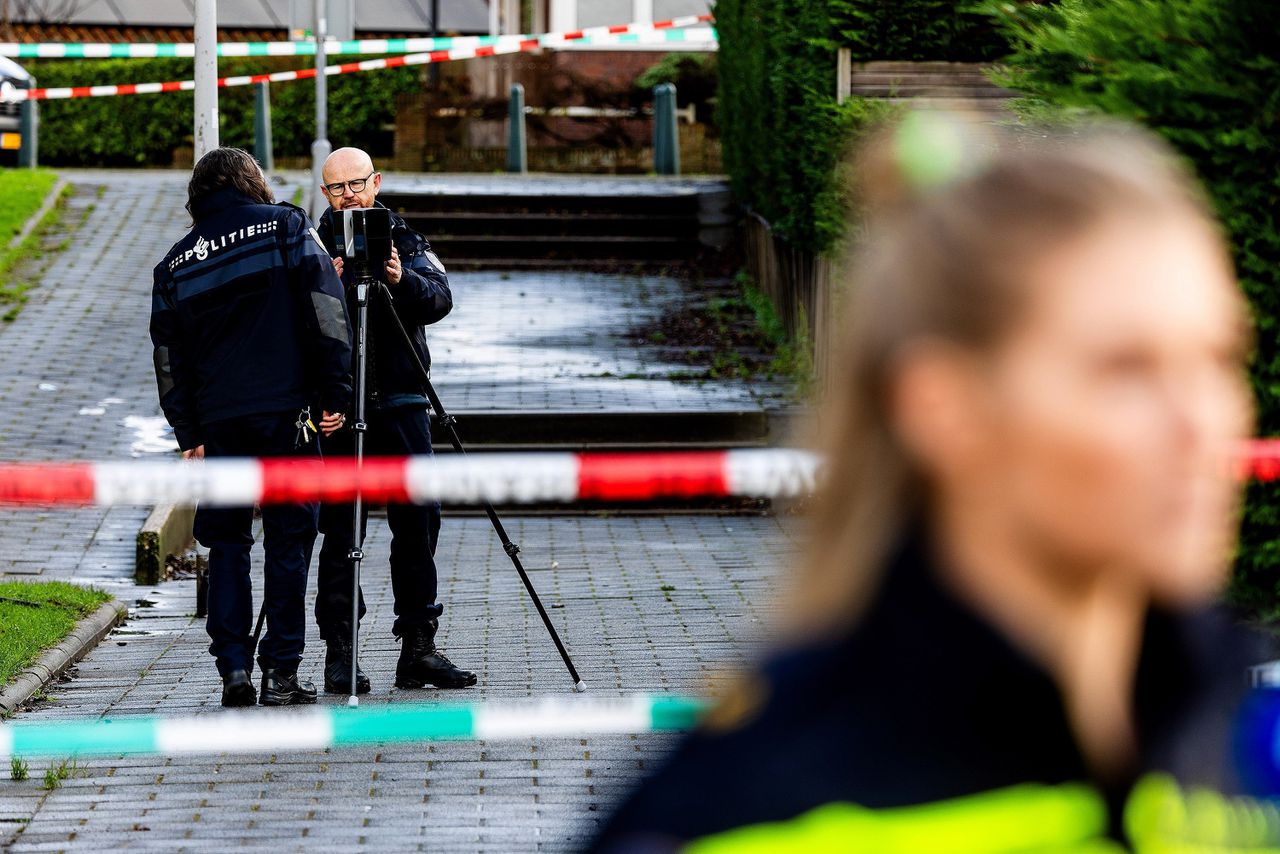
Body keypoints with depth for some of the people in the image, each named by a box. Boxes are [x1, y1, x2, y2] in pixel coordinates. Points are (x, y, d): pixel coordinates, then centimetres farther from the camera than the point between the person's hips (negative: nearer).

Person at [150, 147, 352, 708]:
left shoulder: (176, 263, 13)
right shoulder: (286, 227, 5)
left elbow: (169, 358, 12)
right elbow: (326, 312, -4)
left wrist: (189, 433, 16)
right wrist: (334, 393, -2)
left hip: (218, 419, 2)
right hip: (286, 409, -2)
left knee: (227, 541, 10)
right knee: (289, 537, 2)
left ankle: (234, 667, 2)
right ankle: (281, 672, -1)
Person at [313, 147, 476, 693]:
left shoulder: (407, 242, 11)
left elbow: (439, 300, -7)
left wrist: (403, 280, -25)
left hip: (401, 404, 2)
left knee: (418, 521, 0)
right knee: (338, 530, -4)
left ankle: (419, 647, 5)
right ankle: (339, 653, -1)